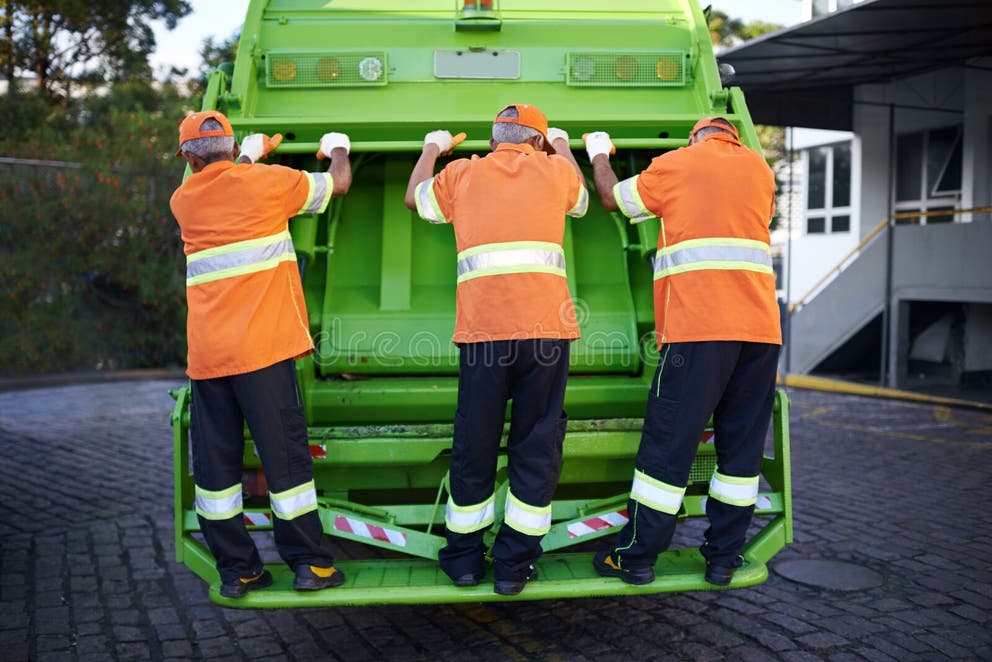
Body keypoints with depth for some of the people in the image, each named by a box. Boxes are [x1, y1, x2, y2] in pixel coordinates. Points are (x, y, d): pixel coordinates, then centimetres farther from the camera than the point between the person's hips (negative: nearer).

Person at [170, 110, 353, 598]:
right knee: (284, 453, 1)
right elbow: (338, 183, 12)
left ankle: (235, 569, 13)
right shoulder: (264, 181, 0)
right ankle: (307, 562, 6)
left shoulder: (183, 200, 12)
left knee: (215, 462, 9)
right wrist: (338, 150, 32)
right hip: (261, 347, -4)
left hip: (205, 353, 4)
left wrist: (250, 157, 46)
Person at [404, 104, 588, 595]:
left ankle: (464, 558, 24)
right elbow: (580, 201, 39)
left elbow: (415, 198, 37)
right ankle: (514, 564, 12)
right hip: (547, 325, -1)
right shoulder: (555, 169, 15)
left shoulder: (461, 174, 16)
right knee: (536, 446, 7)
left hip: (481, 328, 1)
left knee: (473, 445, 12)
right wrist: (562, 144, 55)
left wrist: (432, 148, 53)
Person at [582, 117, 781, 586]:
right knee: (742, 445, 10)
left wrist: (599, 153, 39)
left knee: (668, 443, 0)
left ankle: (637, 557, 8)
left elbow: (612, 198, 19)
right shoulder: (760, 167, 20)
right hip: (762, 327, 5)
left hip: (697, 325, -4)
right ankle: (724, 557, 17)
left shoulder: (676, 164, 8)